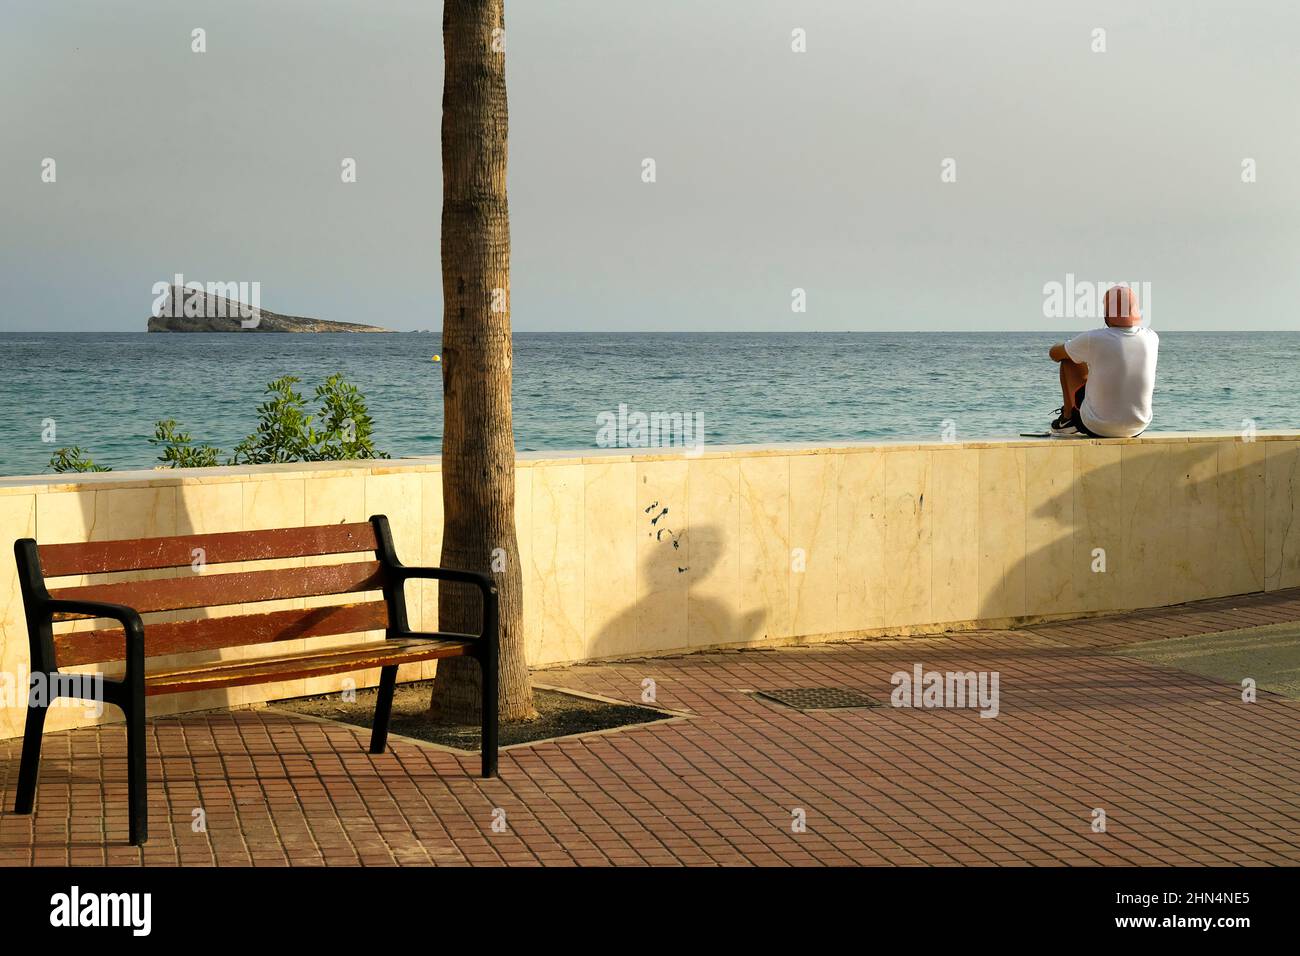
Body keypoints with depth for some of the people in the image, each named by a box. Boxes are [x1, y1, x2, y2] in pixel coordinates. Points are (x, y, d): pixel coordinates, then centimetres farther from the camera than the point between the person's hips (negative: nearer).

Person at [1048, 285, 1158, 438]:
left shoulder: (1092, 339, -19)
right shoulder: (1151, 339, -8)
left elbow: (1054, 354, 3)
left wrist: (1067, 346, 25)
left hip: (1098, 429, -4)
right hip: (1138, 428, 4)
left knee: (1068, 360, 11)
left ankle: (1067, 418, 27)